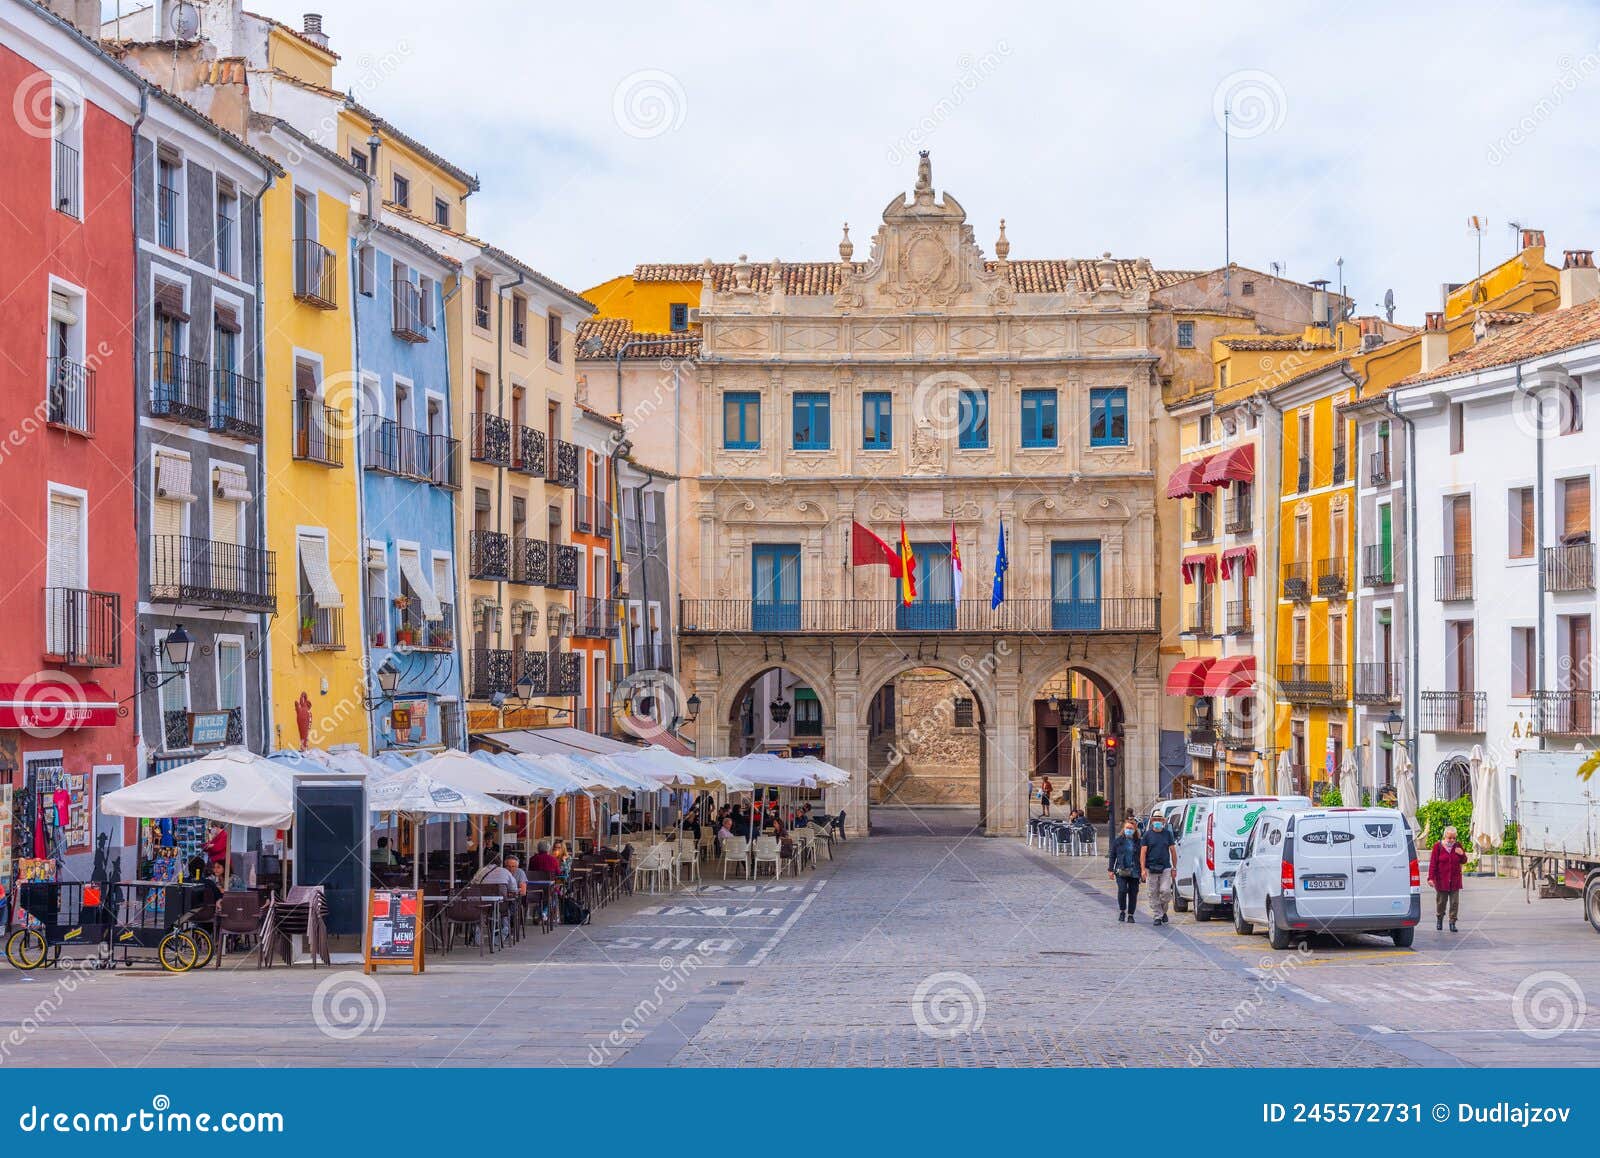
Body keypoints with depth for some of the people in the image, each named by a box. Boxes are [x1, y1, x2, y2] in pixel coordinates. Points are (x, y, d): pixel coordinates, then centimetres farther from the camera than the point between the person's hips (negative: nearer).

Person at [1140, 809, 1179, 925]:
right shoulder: (1147, 835, 3)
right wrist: (1143, 869, -9)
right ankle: (1157, 917, 9)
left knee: (1165, 891, -10)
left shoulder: (1168, 834, 8)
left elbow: (1172, 851, 11)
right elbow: (1143, 853, 0)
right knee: (1154, 893, 1)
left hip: (1165, 868, 0)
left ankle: (1163, 911, 14)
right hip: (1151, 869, 0)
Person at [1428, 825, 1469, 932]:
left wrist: (1462, 854, -10)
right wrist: (1431, 877, -13)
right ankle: (1439, 919, 30)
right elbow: (1433, 863, -7)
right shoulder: (1438, 847, -5)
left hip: (1455, 880, 2)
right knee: (1441, 901, 8)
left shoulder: (1458, 846, 5)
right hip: (1441, 879, -2)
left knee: (1454, 902, -2)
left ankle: (1452, 923, 2)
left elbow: (1464, 861, 12)